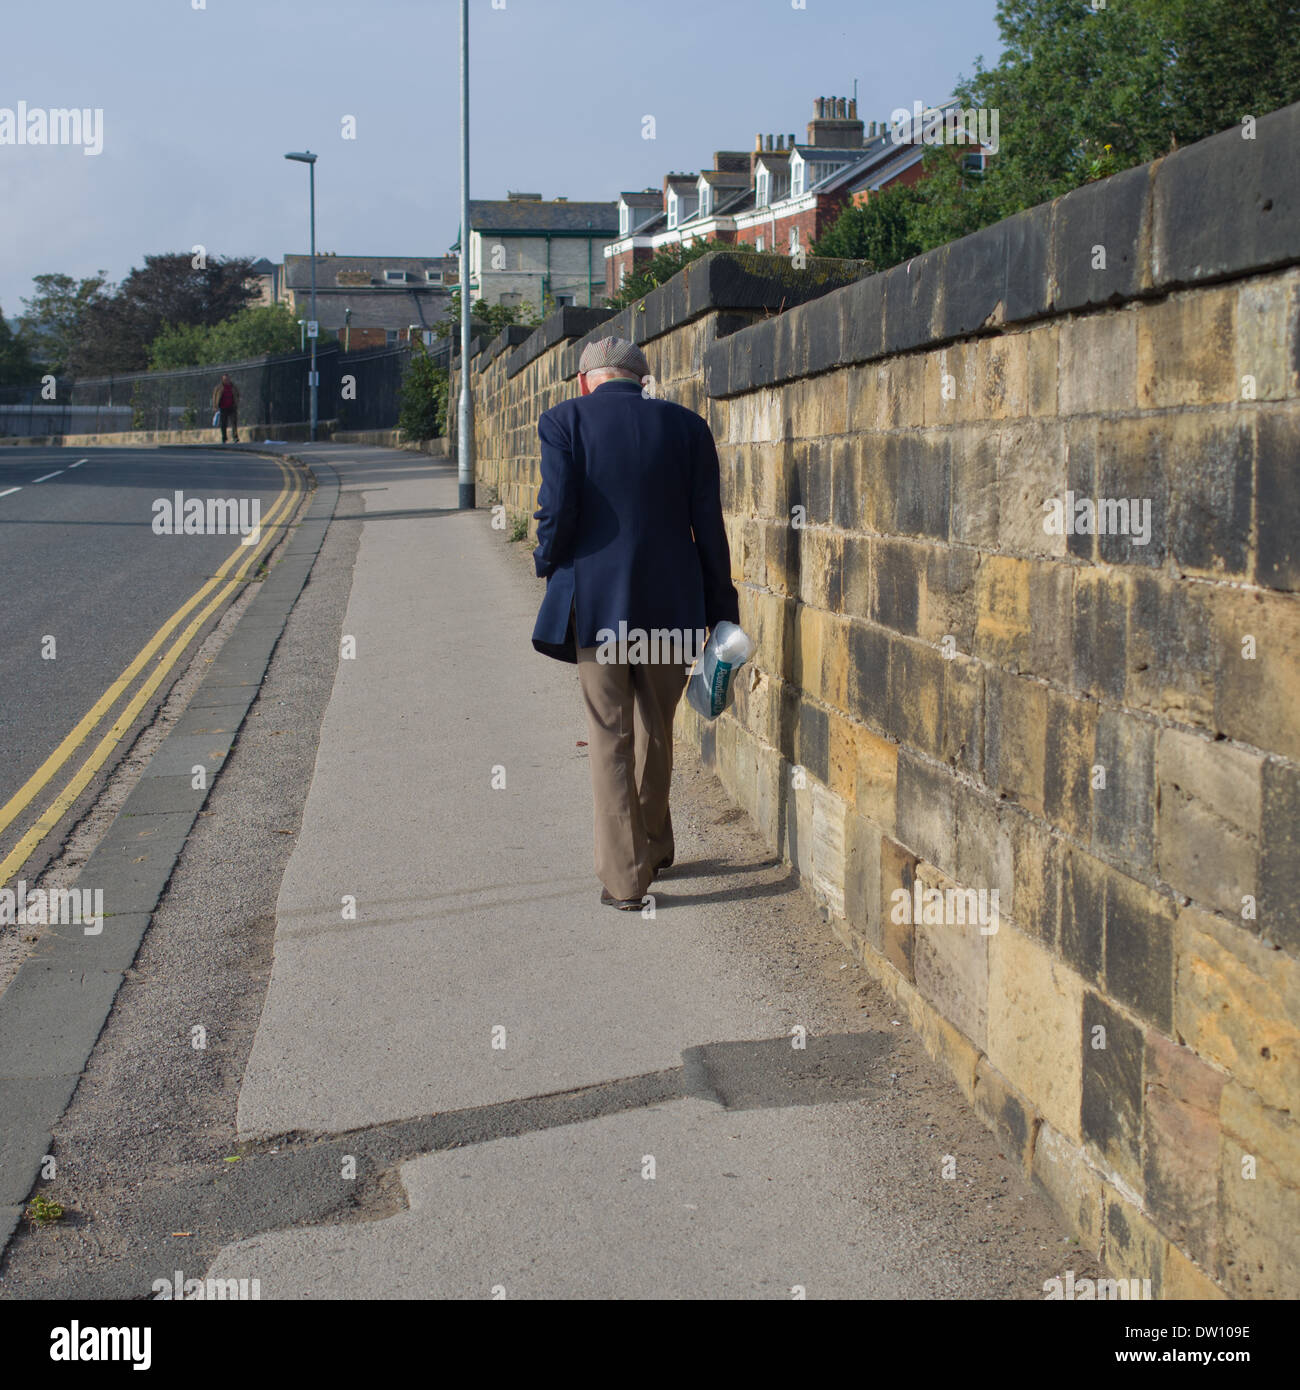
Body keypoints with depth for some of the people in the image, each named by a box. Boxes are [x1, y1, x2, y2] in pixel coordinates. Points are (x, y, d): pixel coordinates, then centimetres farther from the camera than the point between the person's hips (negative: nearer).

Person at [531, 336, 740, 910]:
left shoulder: (565, 420, -3)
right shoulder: (685, 425, 5)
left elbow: (557, 511, -12)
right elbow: (708, 525, 2)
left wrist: (549, 566, 8)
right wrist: (722, 611, 7)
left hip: (595, 600, -3)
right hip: (670, 603, 3)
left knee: (610, 738, 7)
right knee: (656, 729, 20)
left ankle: (624, 875, 7)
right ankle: (654, 847, 36)